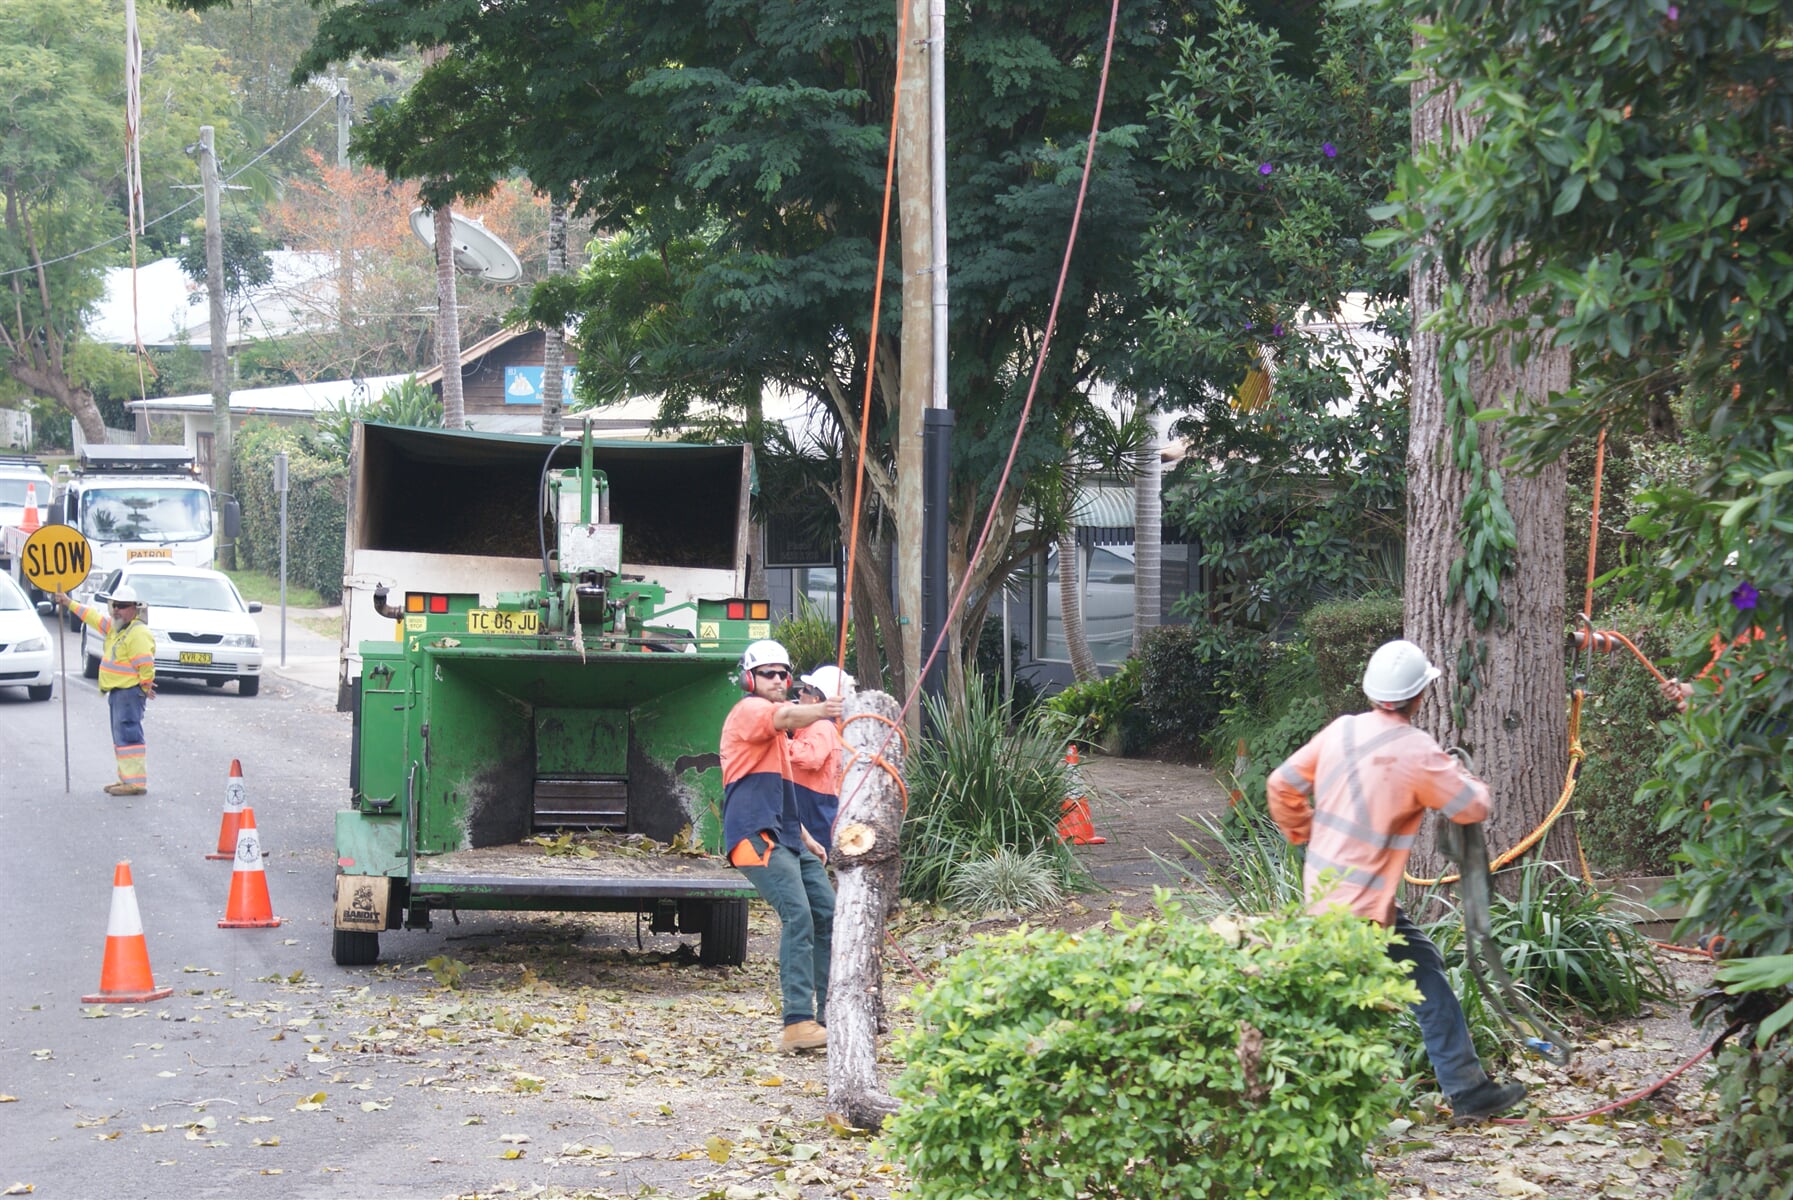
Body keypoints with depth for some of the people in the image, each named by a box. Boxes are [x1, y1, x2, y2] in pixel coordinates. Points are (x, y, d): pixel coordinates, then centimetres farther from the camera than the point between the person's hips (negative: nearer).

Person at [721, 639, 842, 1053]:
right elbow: (786, 717, -27)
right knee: (798, 915, -22)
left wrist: (805, 837, 26)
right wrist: (824, 711, -44)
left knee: (828, 914, 5)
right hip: (756, 834, -10)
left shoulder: (777, 734, 28)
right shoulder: (749, 710, -4)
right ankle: (798, 1024, -28)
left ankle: (827, 1018, 10)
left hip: (786, 838, 10)